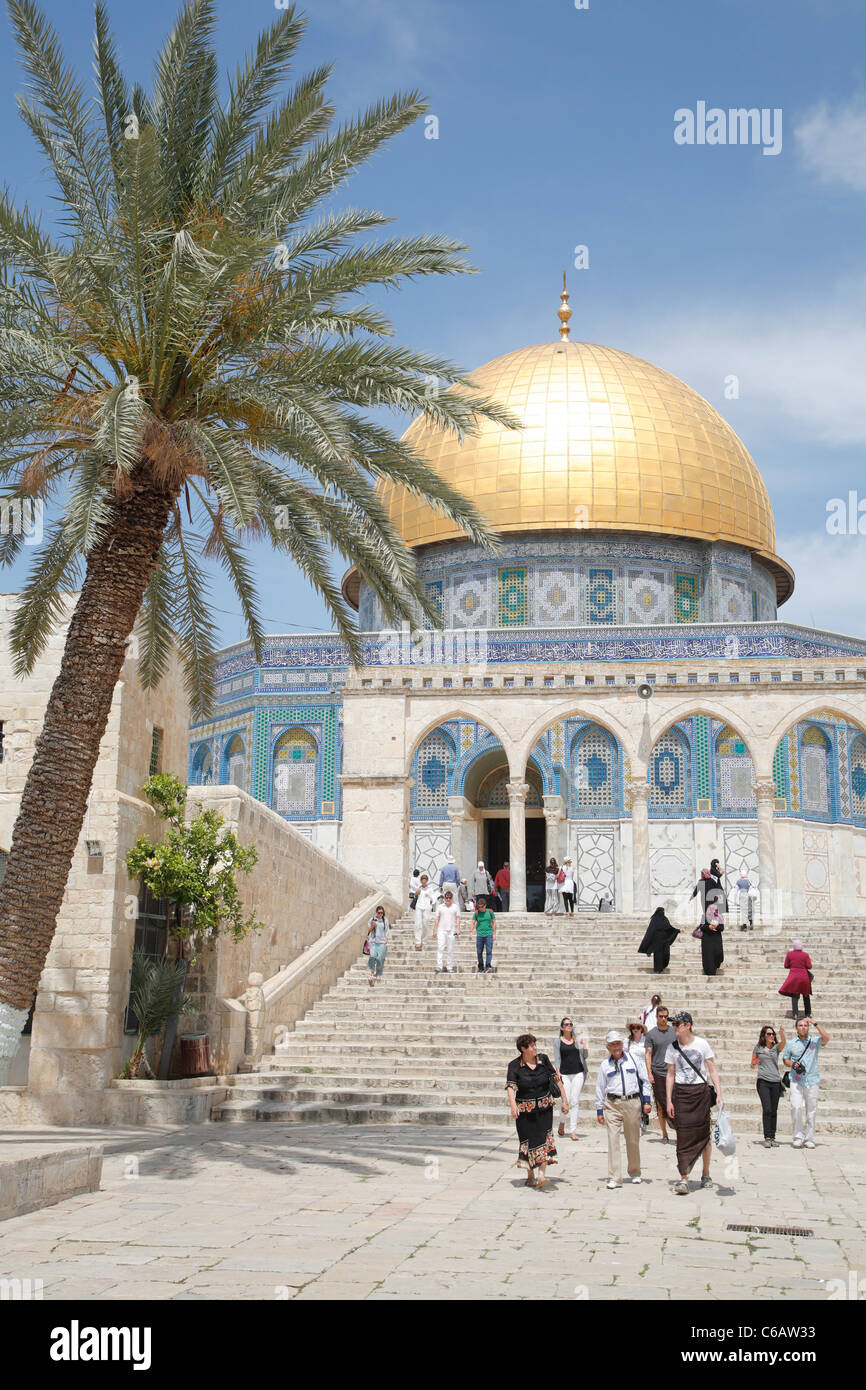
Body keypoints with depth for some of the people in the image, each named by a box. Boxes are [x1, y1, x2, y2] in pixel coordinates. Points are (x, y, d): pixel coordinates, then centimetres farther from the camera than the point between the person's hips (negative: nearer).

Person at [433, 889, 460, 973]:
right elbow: (437, 919, 11)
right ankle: (439, 967, -16)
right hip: (441, 930, 0)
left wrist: (458, 929, -7)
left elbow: (458, 918, 4)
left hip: (451, 931, 0)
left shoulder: (455, 907, 7)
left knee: (450, 950, 3)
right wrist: (435, 930, 6)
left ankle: (450, 967, 10)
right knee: (440, 948, -11)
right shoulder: (440, 906, 9)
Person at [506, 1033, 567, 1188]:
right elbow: (510, 1086, -17)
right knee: (528, 1140, 5)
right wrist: (513, 1105, -33)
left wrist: (564, 1100, 5)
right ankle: (530, 1175, 23)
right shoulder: (514, 1065, -7)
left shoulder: (543, 1059, 1)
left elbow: (556, 1078, 7)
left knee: (544, 1138, -12)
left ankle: (541, 1175, -16)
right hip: (525, 1110, -1)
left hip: (544, 1107, 1)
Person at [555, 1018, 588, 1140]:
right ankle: (562, 1124, 21)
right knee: (566, 1102, -7)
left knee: (574, 1102, -1)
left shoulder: (577, 1040, 11)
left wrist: (584, 1045, -6)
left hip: (578, 1073, 2)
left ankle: (573, 1131, 2)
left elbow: (584, 1056, 11)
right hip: (565, 1074, -2)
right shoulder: (558, 1041, 5)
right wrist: (558, 1073, -10)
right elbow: (557, 1059, 2)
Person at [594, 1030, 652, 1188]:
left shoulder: (634, 1058, 5)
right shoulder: (605, 1065, 7)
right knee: (613, 1139, -8)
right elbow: (600, 1088, 11)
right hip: (612, 1105, 0)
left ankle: (635, 1173, 29)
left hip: (633, 1103, 0)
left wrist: (646, 1101, 2)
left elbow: (645, 1080, 9)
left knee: (633, 1140, 9)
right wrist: (599, 1110, 10)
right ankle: (614, 1178, -6)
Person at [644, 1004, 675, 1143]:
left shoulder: (674, 1032, 8)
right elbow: (648, 1054, 1)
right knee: (660, 1105, 2)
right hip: (658, 1073, -1)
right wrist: (649, 1073, -7)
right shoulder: (651, 1034, 3)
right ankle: (664, 1134, 10)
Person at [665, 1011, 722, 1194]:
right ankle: (684, 1179, -7)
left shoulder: (702, 1044, -2)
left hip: (701, 1091, -1)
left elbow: (712, 1070, 1)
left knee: (704, 1133, 5)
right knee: (683, 1135, -7)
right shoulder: (672, 1047, 3)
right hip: (681, 1093, 1)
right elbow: (670, 1075, 7)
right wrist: (669, 1101, 2)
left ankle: (705, 1173, 23)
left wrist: (719, 1094, -8)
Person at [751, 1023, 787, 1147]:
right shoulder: (758, 1047, 8)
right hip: (763, 1081, -2)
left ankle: (773, 1138, 12)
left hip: (776, 1082, 2)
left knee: (774, 1111, 5)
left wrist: (782, 1033, -36)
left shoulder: (776, 1047, 8)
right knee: (767, 1109, -12)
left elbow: (783, 1042, -15)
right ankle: (767, 1138, -12)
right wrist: (753, 1064, -8)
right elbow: (752, 1065, 15)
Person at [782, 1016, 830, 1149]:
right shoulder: (791, 1043, 11)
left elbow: (826, 1038, -12)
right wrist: (793, 1065, -5)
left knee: (811, 1110, 2)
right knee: (796, 1107, -15)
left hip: (812, 1081, 0)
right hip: (796, 1081, 0)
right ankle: (798, 1137, -4)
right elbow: (785, 1060, 16)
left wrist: (816, 1024, -10)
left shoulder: (815, 1041, 8)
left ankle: (809, 1139, 11)